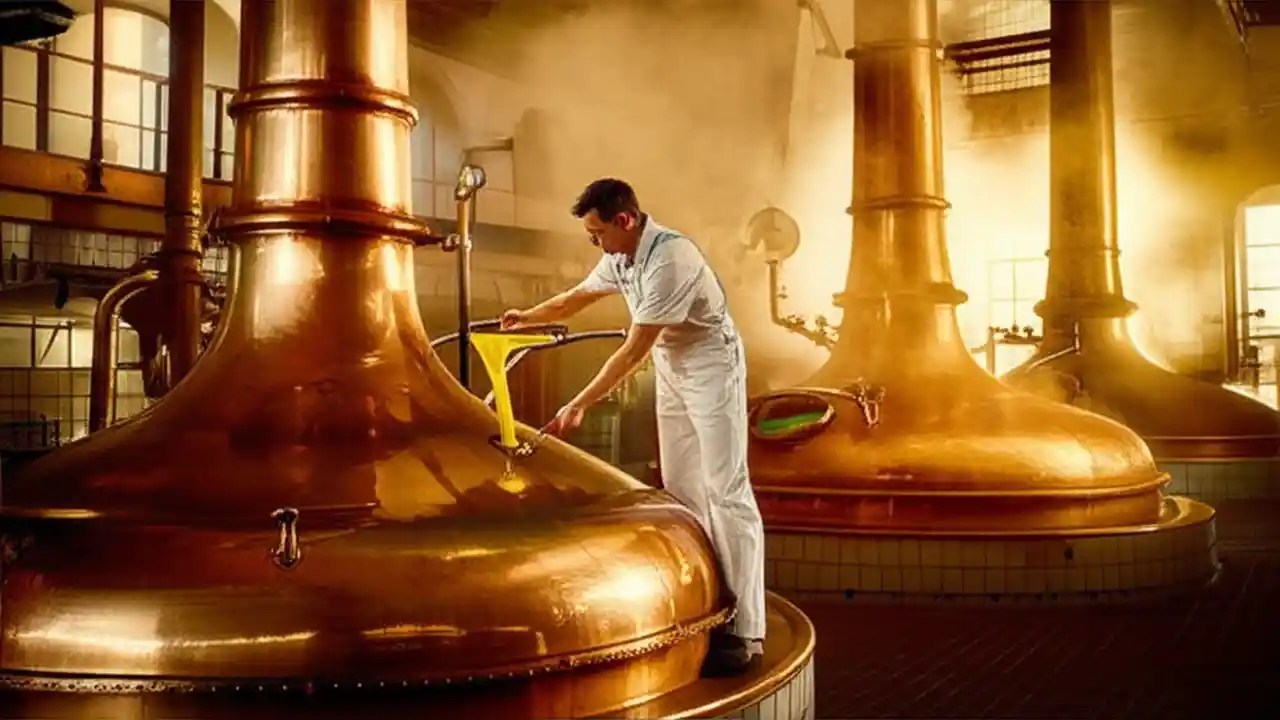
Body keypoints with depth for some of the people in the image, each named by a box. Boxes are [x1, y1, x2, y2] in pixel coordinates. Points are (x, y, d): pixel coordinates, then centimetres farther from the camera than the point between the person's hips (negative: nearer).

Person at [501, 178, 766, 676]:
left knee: (726, 493, -12)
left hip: (710, 368, -9)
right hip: (671, 371, 9)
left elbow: (633, 351, -27)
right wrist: (527, 318, 23)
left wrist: (580, 405, -24)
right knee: (680, 492, 11)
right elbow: (575, 299, 20)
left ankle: (745, 631, -12)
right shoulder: (619, 258, -1)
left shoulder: (669, 258, -28)